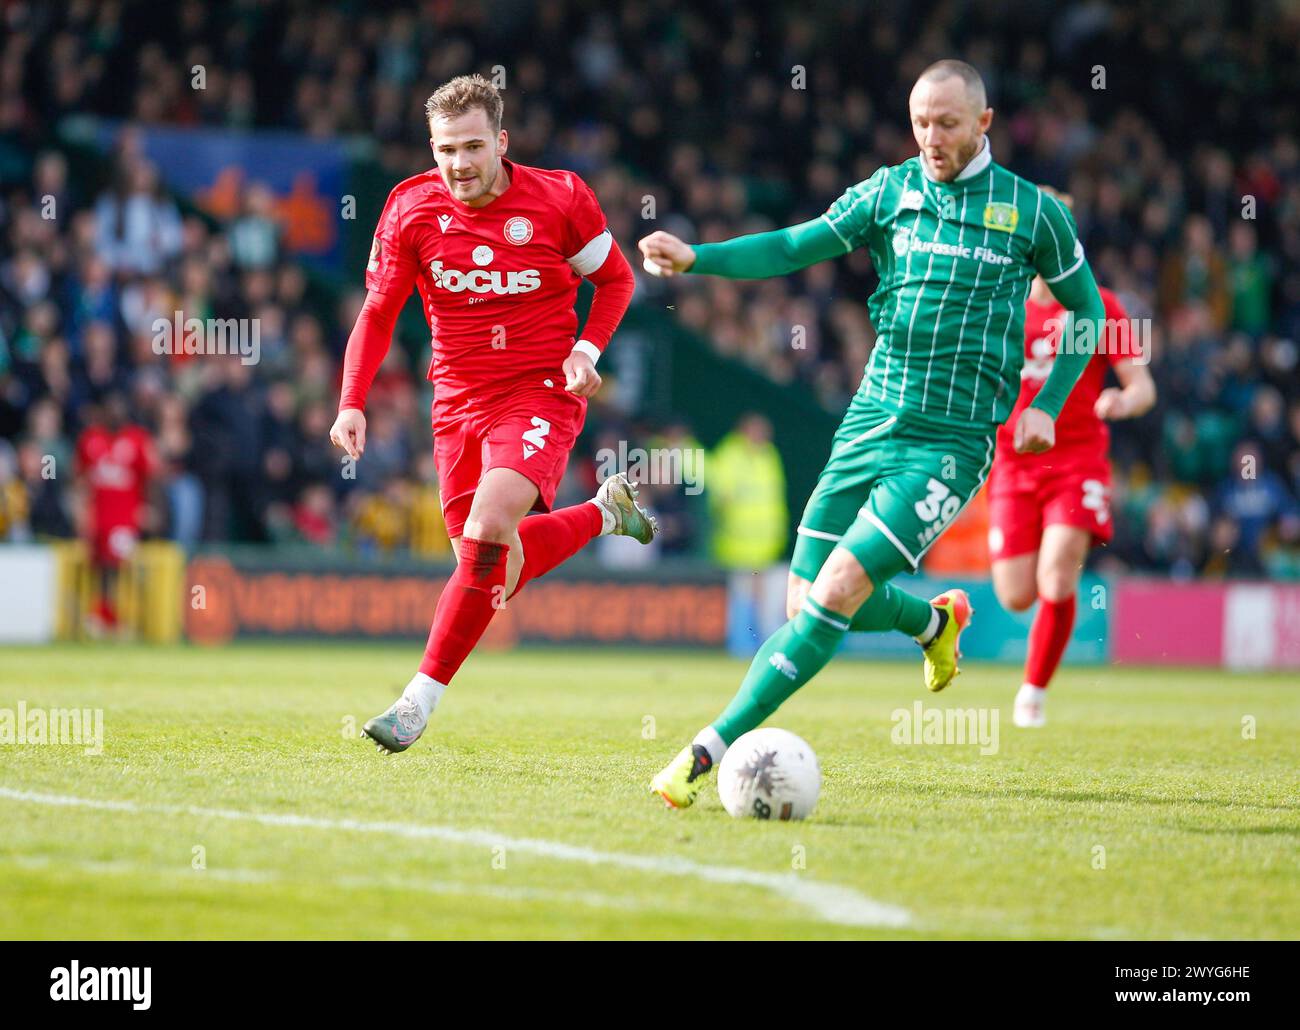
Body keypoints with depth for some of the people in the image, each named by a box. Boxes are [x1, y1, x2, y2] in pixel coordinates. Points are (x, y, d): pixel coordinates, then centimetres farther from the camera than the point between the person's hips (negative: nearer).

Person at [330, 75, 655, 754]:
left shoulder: (559, 198, -8)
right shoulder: (411, 209, -3)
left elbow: (614, 278, 8)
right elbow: (378, 314, 6)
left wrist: (587, 351, -9)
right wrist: (352, 404, -6)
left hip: (541, 394, -4)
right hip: (459, 403, 4)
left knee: (487, 533, -25)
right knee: (486, 562, 6)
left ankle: (419, 701, -18)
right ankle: (604, 513, 35)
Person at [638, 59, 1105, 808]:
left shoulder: (1033, 212, 0)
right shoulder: (889, 192, 5)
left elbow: (1088, 309, 13)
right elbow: (796, 247, -3)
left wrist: (1047, 407, 2)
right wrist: (695, 258, -19)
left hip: (952, 444, -4)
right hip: (868, 427, 4)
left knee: (836, 592, -18)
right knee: (805, 599, 8)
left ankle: (710, 751, -17)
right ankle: (936, 620, 40)